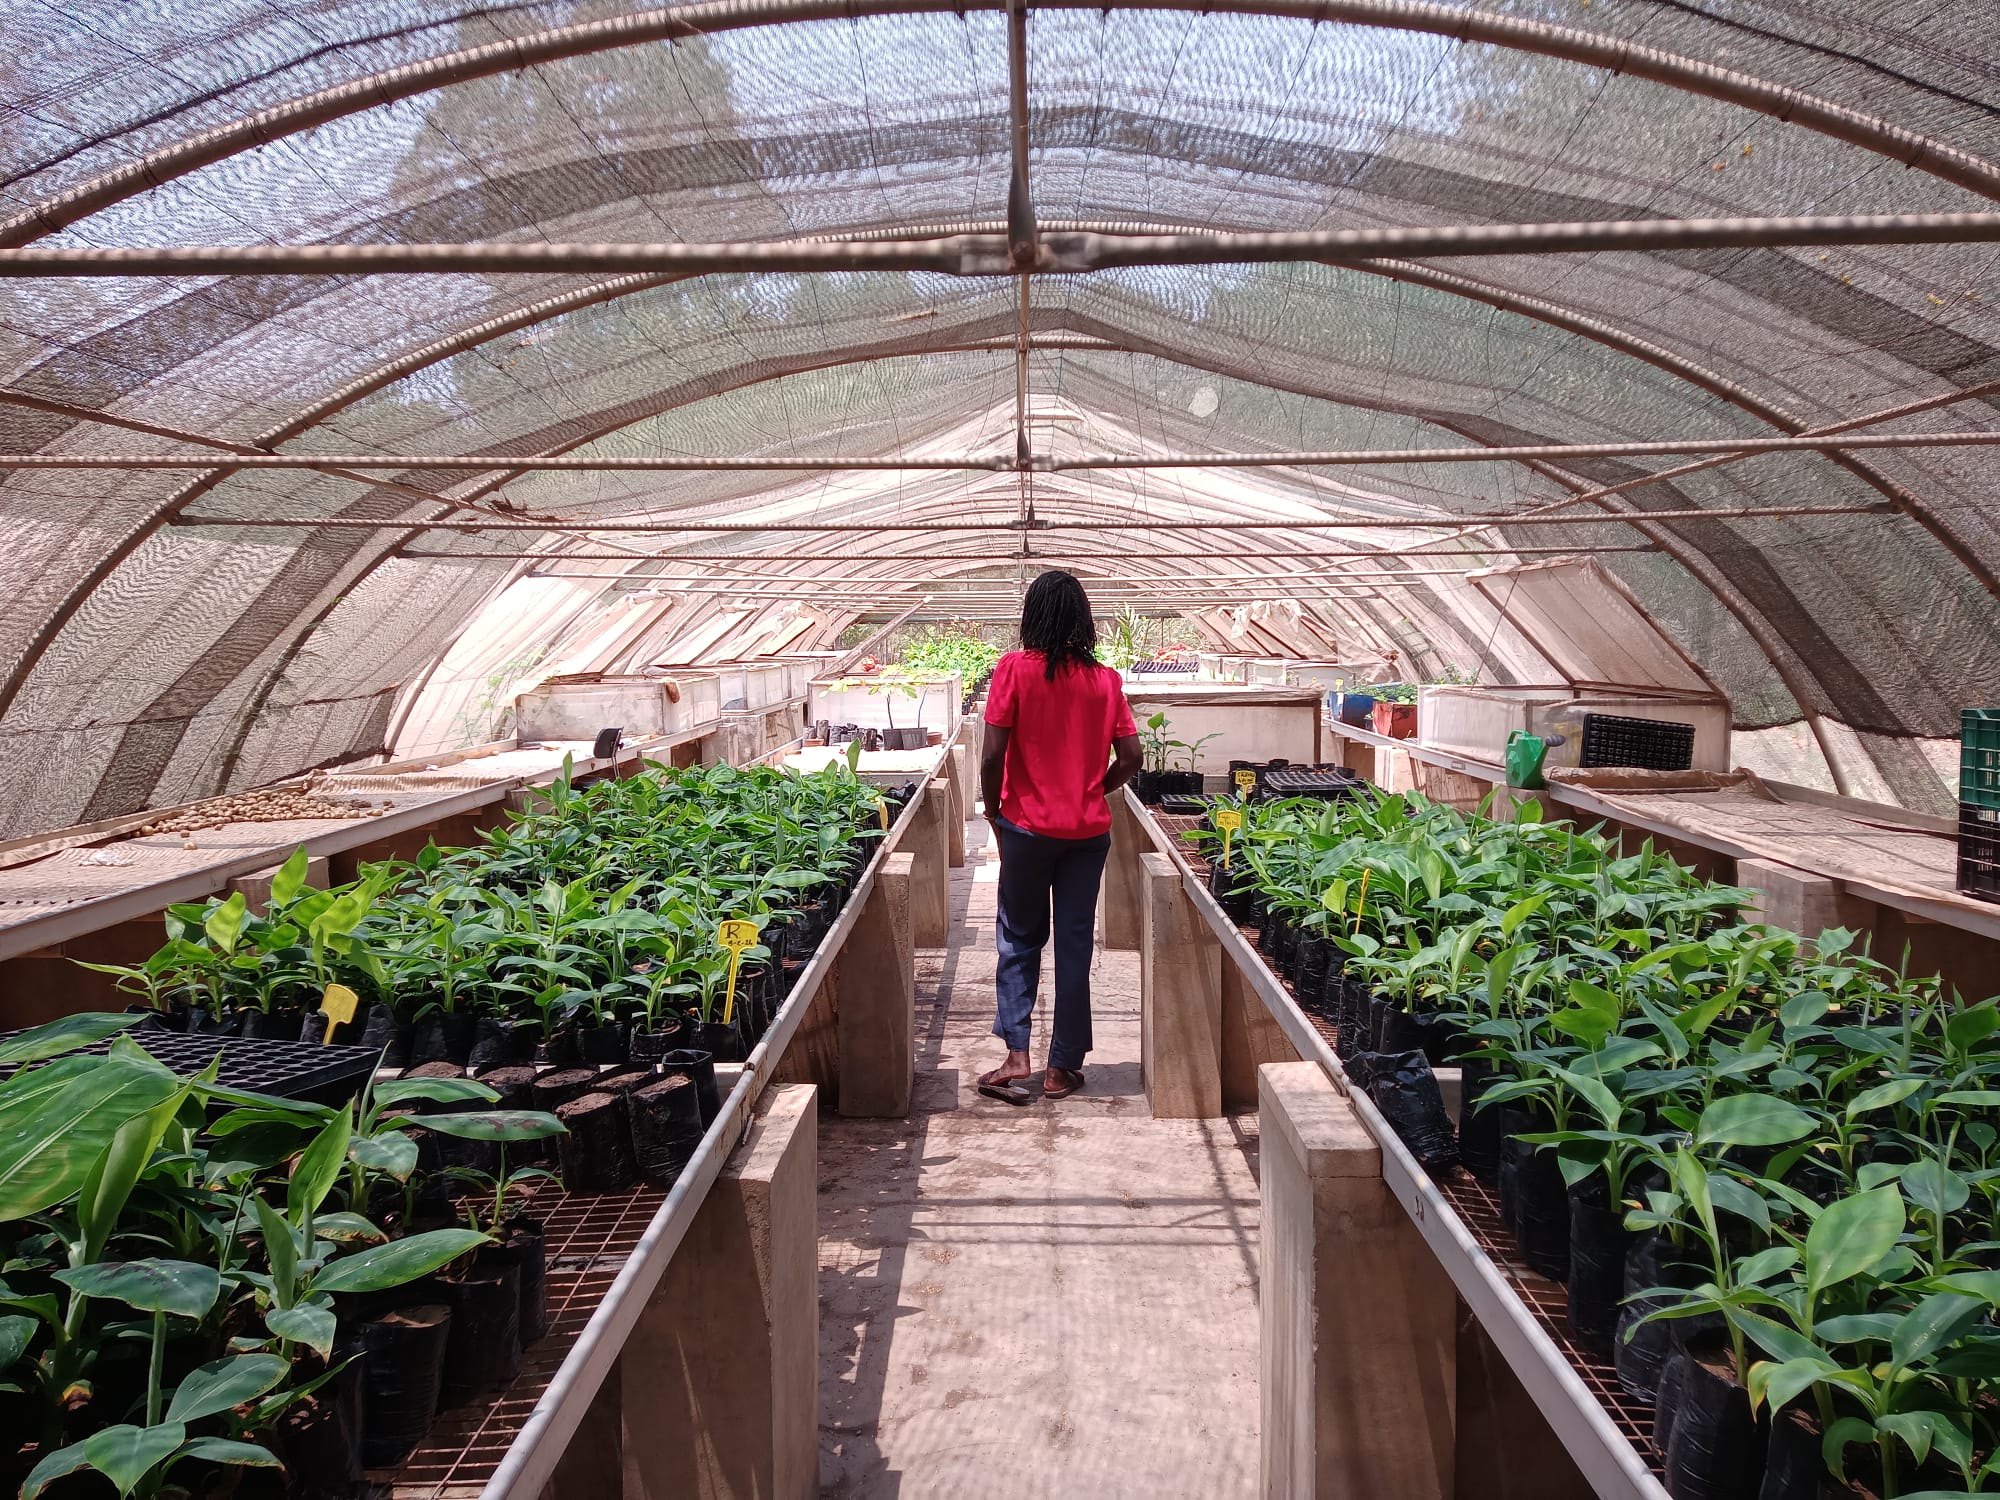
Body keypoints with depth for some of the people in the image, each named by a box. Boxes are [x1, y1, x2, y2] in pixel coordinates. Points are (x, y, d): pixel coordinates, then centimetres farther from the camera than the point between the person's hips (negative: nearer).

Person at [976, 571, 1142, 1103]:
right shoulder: (1105, 679, 0)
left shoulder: (1015, 669, -9)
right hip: (1089, 830, 2)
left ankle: (1016, 1055, 4)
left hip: (1027, 827, -2)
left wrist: (993, 810, 1)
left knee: (1020, 939, 13)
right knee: (1076, 944, 9)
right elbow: (1130, 756, 0)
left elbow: (993, 755, -13)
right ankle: (1063, 1067, 15)